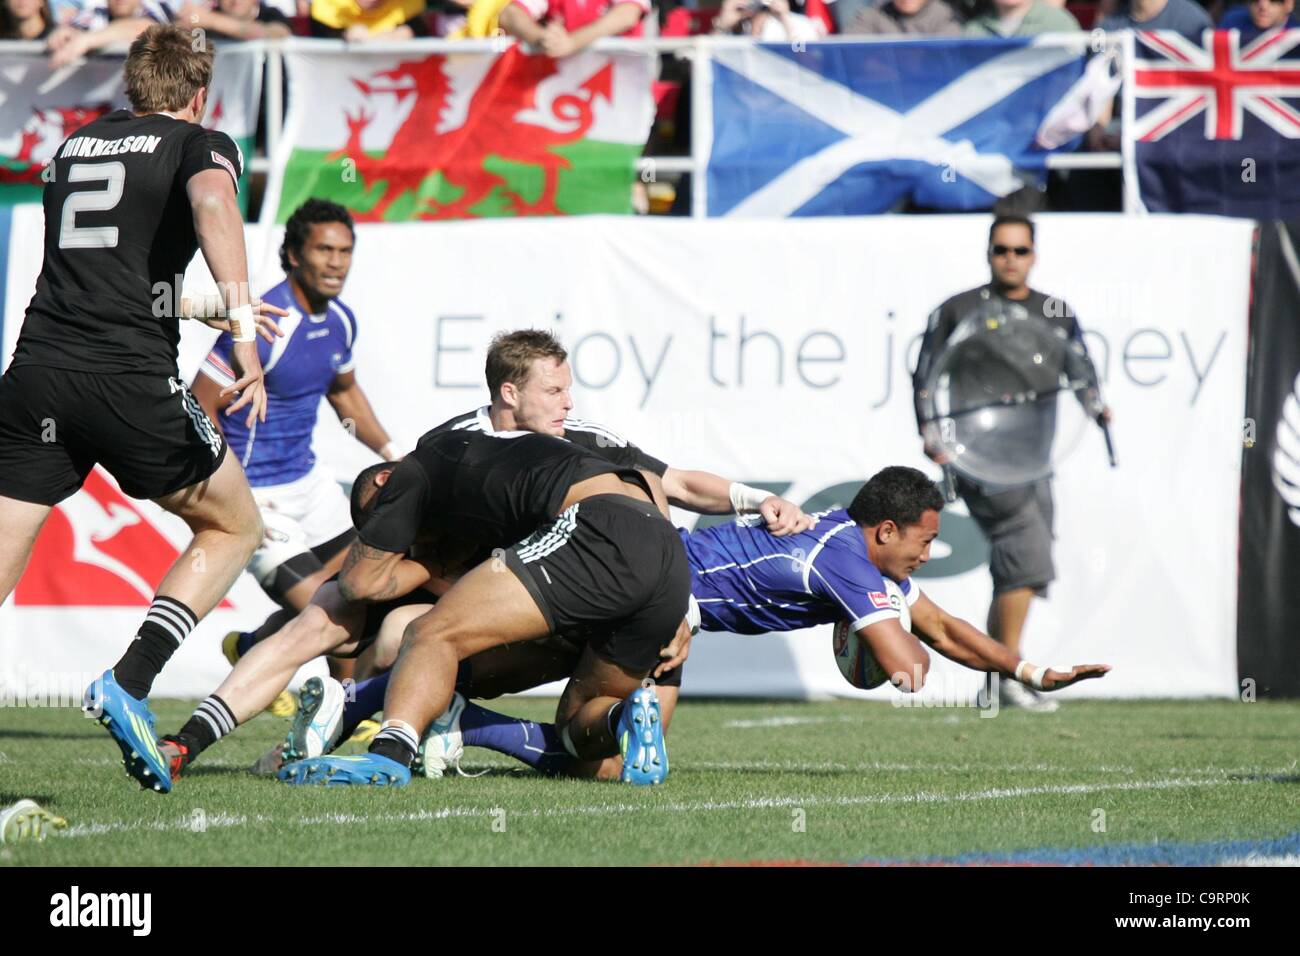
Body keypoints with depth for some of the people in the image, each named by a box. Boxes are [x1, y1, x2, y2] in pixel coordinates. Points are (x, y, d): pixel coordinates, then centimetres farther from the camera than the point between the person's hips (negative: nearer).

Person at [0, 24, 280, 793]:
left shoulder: (75, 146, 25)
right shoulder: (202, 145, 8)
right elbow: (212, 204, -18)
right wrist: (243, 328, -25)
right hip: (131, 380, -4)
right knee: (236, 527, 17)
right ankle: (129, 684, -2)